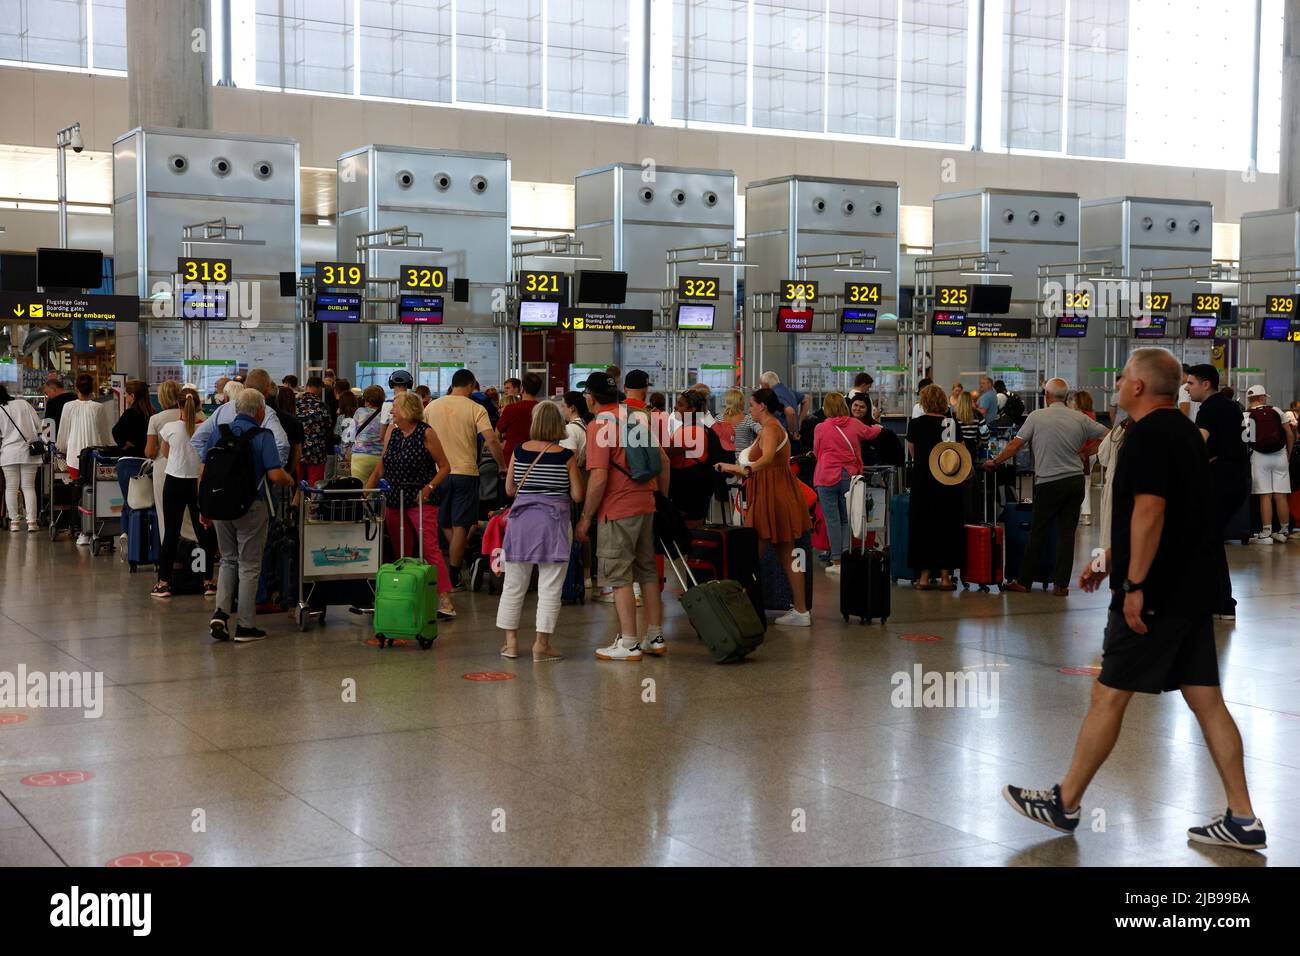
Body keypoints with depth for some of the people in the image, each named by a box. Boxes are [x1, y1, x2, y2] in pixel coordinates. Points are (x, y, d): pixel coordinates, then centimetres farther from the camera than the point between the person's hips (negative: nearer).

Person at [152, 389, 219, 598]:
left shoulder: (170, 428, -9)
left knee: (171, 533, 5)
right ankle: (209, 581, 13)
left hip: (174, 482, 0)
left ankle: (163, 583, 7)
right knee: (205, 531, 9)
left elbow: (165, 454, 8)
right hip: (199, 483, 0)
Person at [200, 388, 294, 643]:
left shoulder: (217, 433, 5)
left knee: (228, 560, 20)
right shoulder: (263, 436, -9)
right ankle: (245, 627, 9)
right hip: (251, 506, -4)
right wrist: (290, 481, 5)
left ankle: (220, 613, 3)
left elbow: (203, 473, 5)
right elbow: (276, 476, -17)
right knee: (249, 565, 6)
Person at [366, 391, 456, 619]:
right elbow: (381, 467, 17)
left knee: (430, 547, -14)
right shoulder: (392, 432, 11)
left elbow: (445, 467, -3)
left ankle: (444, 598, -17)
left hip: (420, 501, -6)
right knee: (401, 553, 8)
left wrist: (429, 487, -14)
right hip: (394, 501, 6)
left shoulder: (426, 433, -5)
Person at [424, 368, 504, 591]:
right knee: (460, 526, 1)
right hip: (465, 472, -3)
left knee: (444, 525, 18)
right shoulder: (475, 409, -6)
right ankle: (453, 577, 1)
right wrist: (502, 466, -3)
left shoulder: (432, 407, 5)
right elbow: (491, 440, -15)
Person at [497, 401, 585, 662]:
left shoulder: (519, 451, 0)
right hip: (554, 521, -2)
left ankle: (511, 641, 15)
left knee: (514, 584, 11)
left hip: (521, 520, 3)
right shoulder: (566, 456, -6)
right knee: (549, 587, 2)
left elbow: (509, 489, 8)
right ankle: (542, 644, 1)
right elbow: (577, 496, -4)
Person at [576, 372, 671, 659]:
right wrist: (663, 499, 22)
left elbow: (599, 478, -19)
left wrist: (585, 518, -11)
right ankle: (655, 638, 20)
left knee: (619, 577, -2)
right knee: (648, 572, 14)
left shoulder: (599, 425, -12)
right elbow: (663, 462, 14)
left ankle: (628, 644, -1)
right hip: (646, 506, 8)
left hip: (617, 511, -8)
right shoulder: (637, 417, 11)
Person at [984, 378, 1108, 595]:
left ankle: (1024, 581, 11)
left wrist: (994, 462, 10)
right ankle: (1061, 584, 7)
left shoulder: (1037, 416, -4)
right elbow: (1107, 435, 8)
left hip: (1049, 483, -3)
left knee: (1038, 534, 5)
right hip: (1075, 481, 3)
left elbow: (1015, 445, -3)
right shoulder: (1080, 418, 4)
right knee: (1067, 534, 6)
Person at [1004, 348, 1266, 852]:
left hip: (1156, 596, -9)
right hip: (1194, 589, 9)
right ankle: (1242, 820, 10)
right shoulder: (1184, 430, 17)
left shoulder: (1147, 433, -14)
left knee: (1108, 697, 0)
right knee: (1207, 700, 9)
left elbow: (1149, 511, -23)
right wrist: (1109, 562, 28)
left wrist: (1134, 585, -22)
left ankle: (1063, 805, 11)